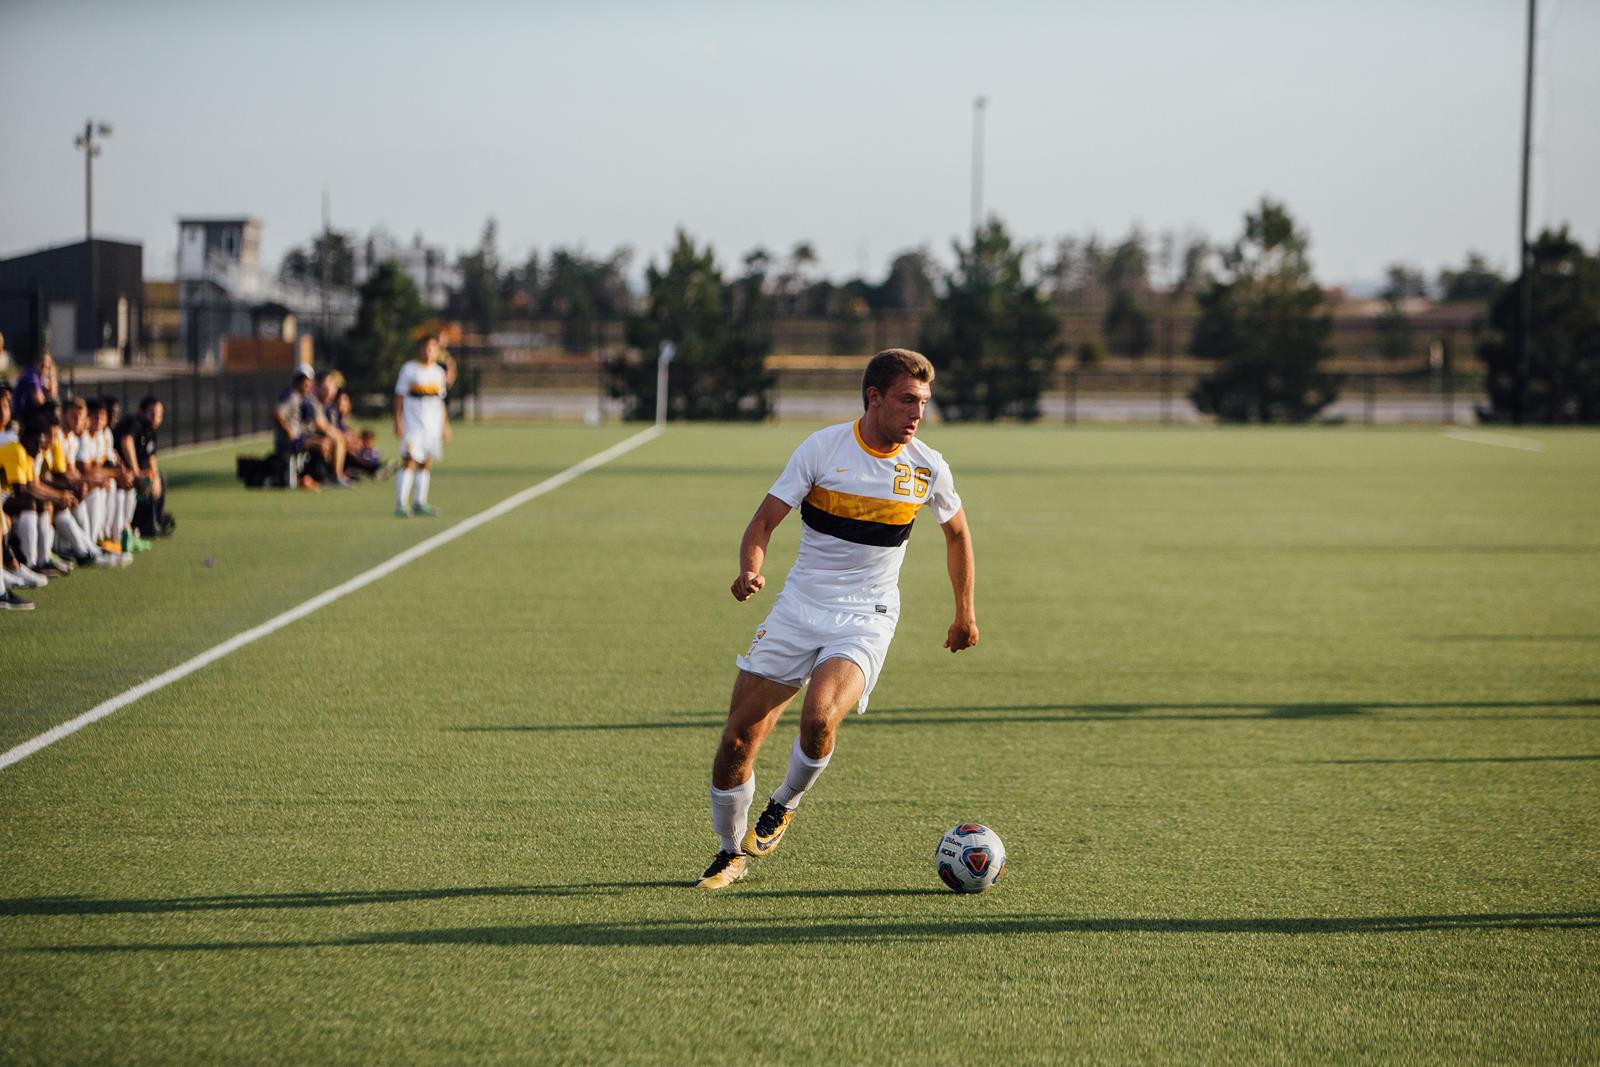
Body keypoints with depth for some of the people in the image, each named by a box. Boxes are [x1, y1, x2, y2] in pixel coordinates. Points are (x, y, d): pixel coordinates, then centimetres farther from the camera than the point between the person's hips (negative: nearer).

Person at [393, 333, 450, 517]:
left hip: (433, 420, 5)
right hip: (412, 419, -5)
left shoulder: (438, 372, 13)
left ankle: (419, 503, 12)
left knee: (425, 463, 6)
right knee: (410, 461, -12)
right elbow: (399, 397, -3)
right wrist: (398, 422, -10)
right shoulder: (409, 369, -1)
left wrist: (445, 425, 16)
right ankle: (400, 504, -13)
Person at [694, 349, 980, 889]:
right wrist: (750, 569, -26)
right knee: (738, 737, -3)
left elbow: (957, 531, 17)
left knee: (819, 718, -29)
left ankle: (784, 805, 2)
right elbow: (765, 520, -6)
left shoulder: (927, 469, -3)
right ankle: (731, 854, 20)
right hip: (799, 607, 1)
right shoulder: (823, 447, -8)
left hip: (865, 620, -1)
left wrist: (965, 613, 20)